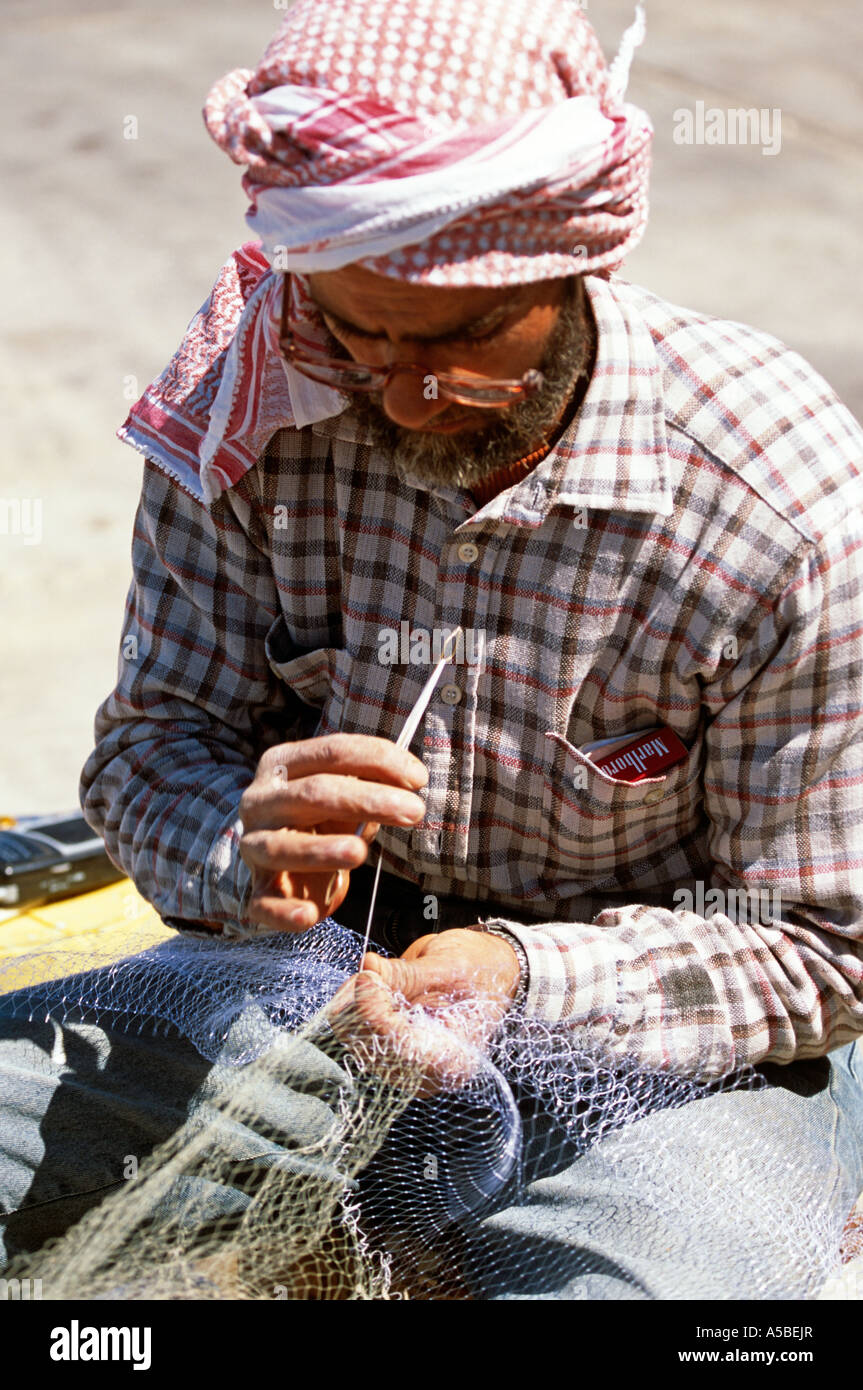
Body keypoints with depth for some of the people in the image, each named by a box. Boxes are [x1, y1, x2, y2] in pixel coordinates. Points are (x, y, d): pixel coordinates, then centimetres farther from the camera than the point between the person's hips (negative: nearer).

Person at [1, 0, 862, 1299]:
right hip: (336, 970, 4)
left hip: (678, 1045, -3)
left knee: (631, 1276, -34)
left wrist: (529, 975, -31)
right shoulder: (250, 411, -12)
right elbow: (150, 745, -3)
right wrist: (245, 848, -28)